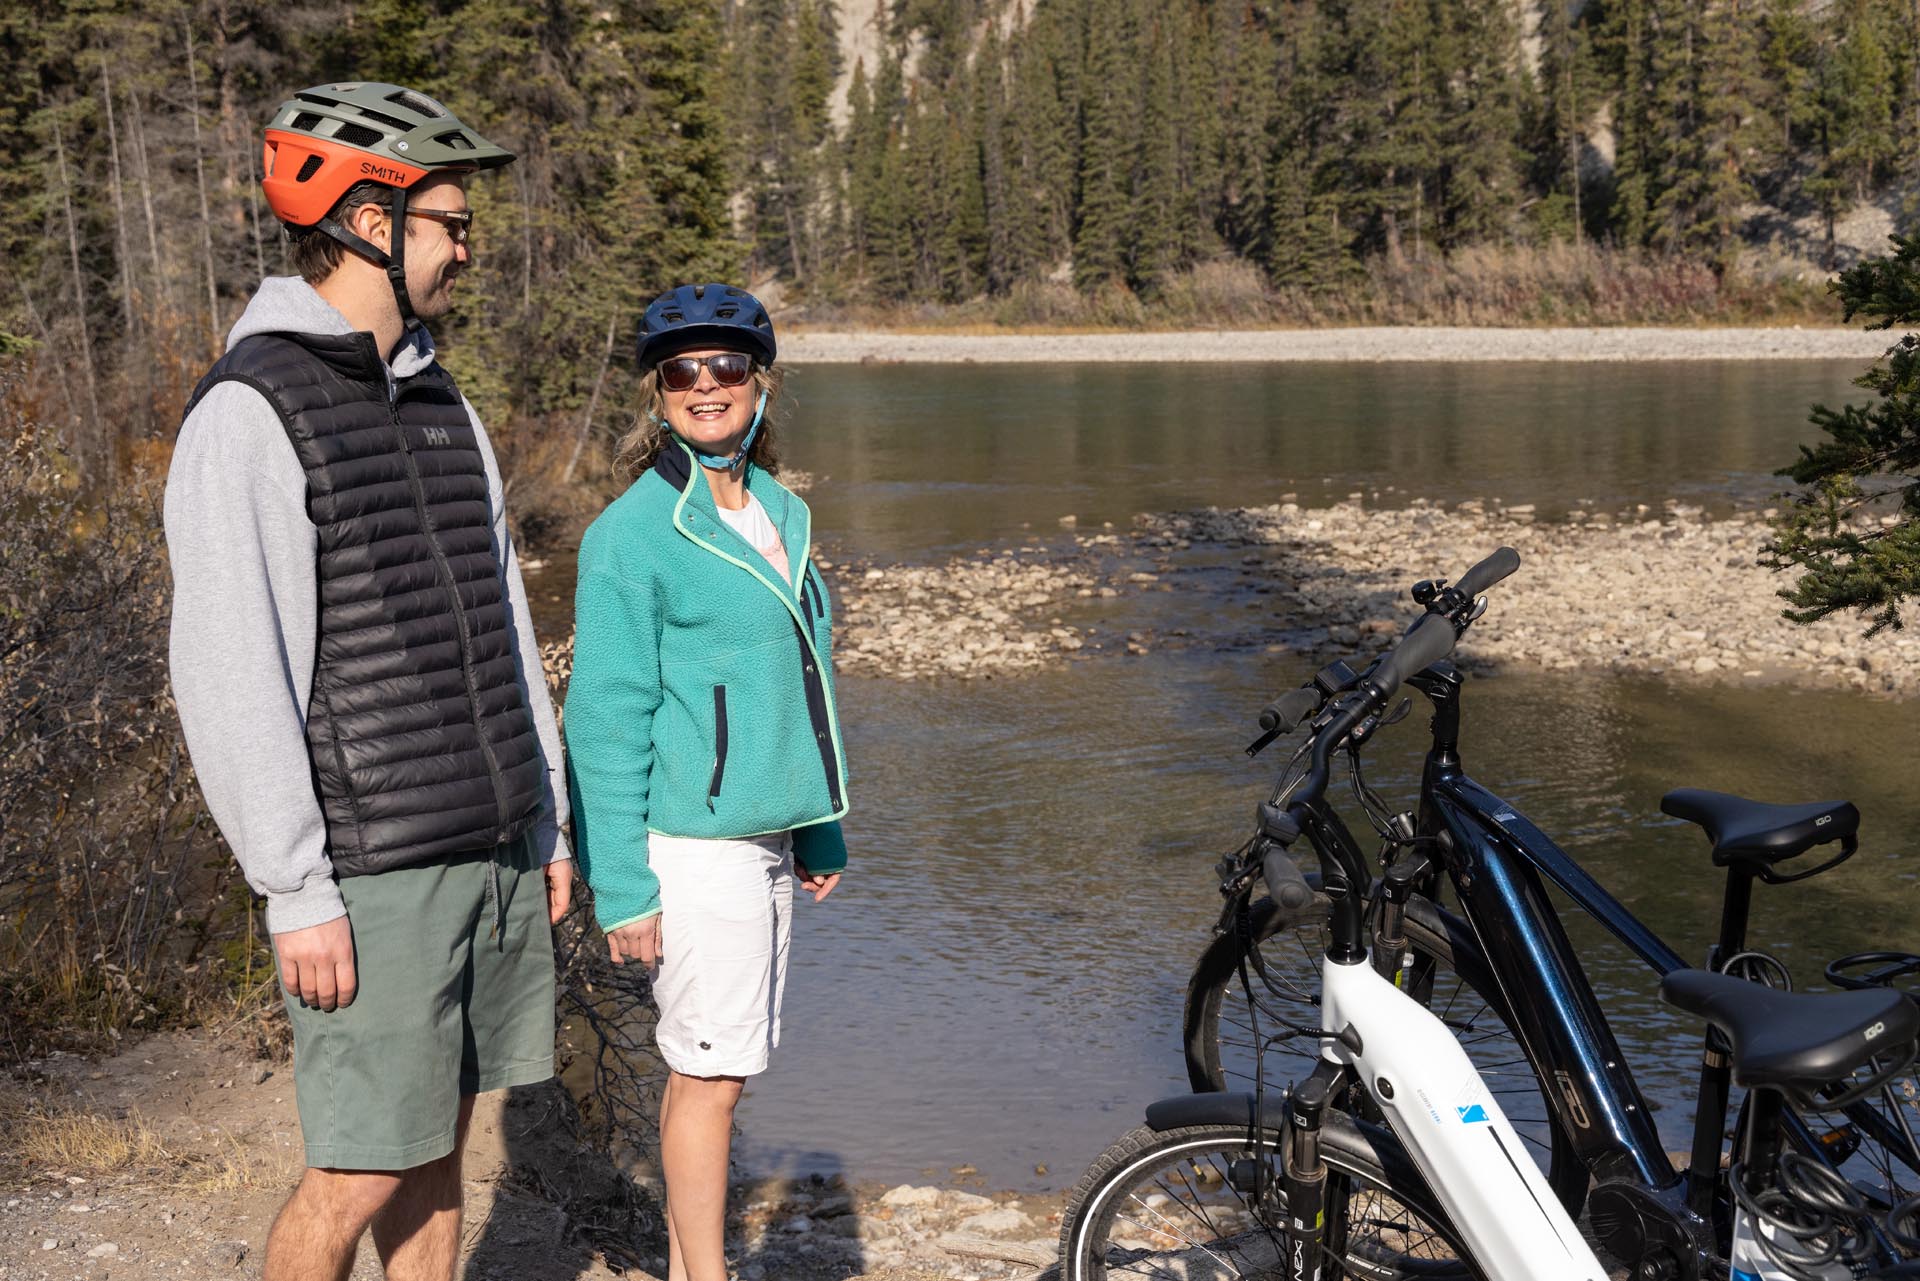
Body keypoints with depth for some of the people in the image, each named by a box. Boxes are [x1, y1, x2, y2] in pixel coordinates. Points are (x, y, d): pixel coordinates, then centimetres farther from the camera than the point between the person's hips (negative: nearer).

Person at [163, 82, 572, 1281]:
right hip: (372, 877, -7)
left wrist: (550, 826, 17)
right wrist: (297, 892, -17)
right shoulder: (250, 414, -11)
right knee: (365, 1172, -1)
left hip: (495, 856, 7)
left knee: (442, 1144, 15)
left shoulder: (440, 399, 14)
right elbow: (230, 674, -16)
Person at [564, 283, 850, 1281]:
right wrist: (623, 886, -15)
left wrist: (820, 832, 20)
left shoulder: (780, 512, 12)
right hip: (694, 843, -7)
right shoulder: (634, 530, -11)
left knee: (711, 1066, 14)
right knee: (710, 1074, -1)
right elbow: (606, 715, -12)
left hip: (764, 835, 7)